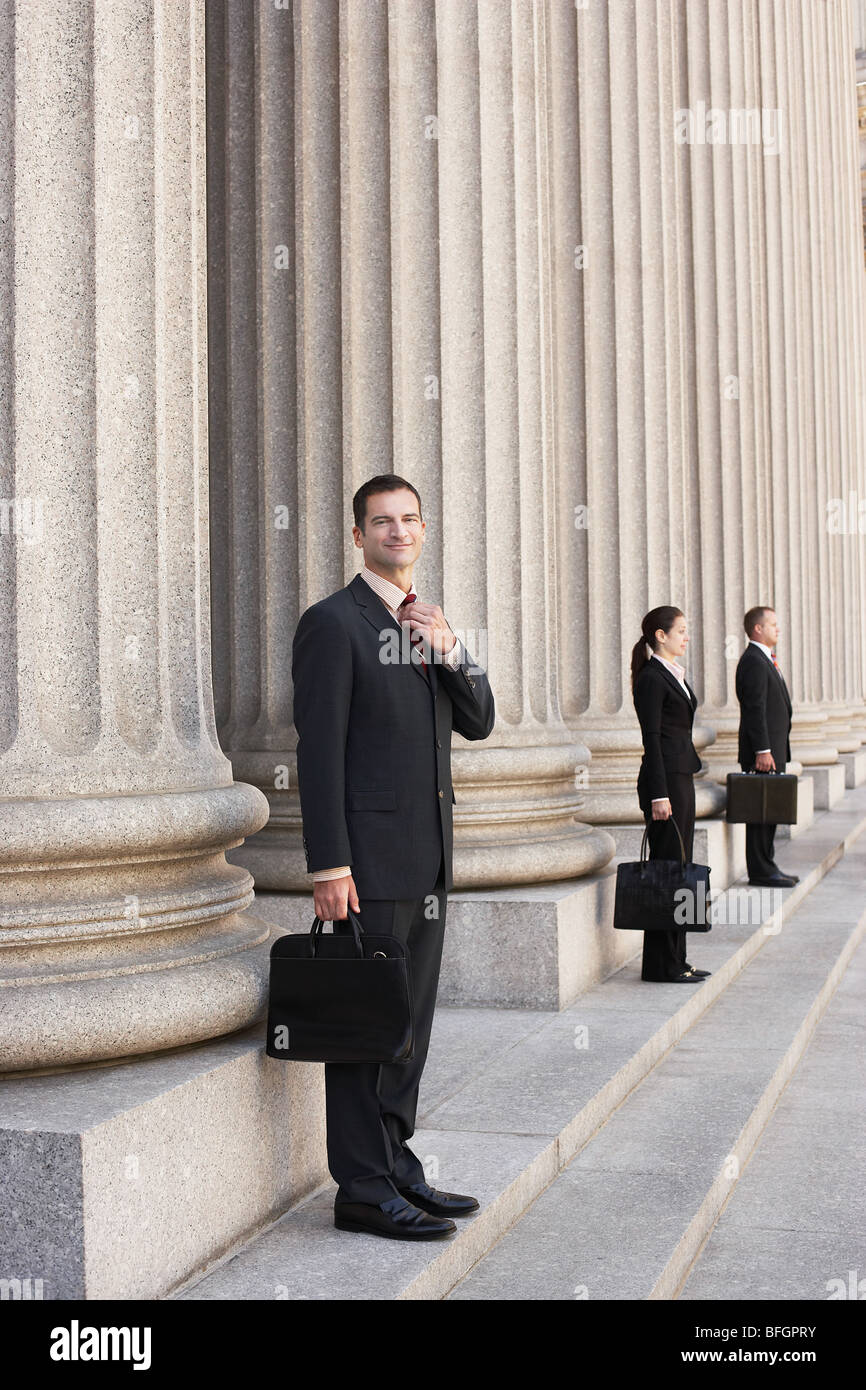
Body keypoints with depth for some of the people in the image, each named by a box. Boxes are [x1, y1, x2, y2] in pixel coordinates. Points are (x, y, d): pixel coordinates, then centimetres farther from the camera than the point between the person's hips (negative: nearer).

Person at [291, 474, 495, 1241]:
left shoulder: (427, 624, 16)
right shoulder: (333, 622, -8)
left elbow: (480, 721, 11)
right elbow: (319, 751, -14)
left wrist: (450, 649, -6)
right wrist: (329, 865, -19)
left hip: (426, 857, 8)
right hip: (369, 859, -8)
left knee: (409, 1018, 14)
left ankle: (395, 1163, 25)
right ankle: (362, 1188, 6)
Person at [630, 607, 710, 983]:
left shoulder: (675, 674, 16)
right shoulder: (651, 677, -12)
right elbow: (652, 738, -17)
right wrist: (659, 795, -19)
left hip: (682, 776, 10)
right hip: (664, 779, -10)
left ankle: (675, 959, 18)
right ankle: (662, 965, 0)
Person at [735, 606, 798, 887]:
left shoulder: (764, 660, 19)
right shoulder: (753, 662, -14)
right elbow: (755, 709, -20)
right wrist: (763, 750, -23)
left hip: (773, 749, 10)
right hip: (764, 751, -10)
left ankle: (766, 867, 19)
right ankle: (761, 871, -3)